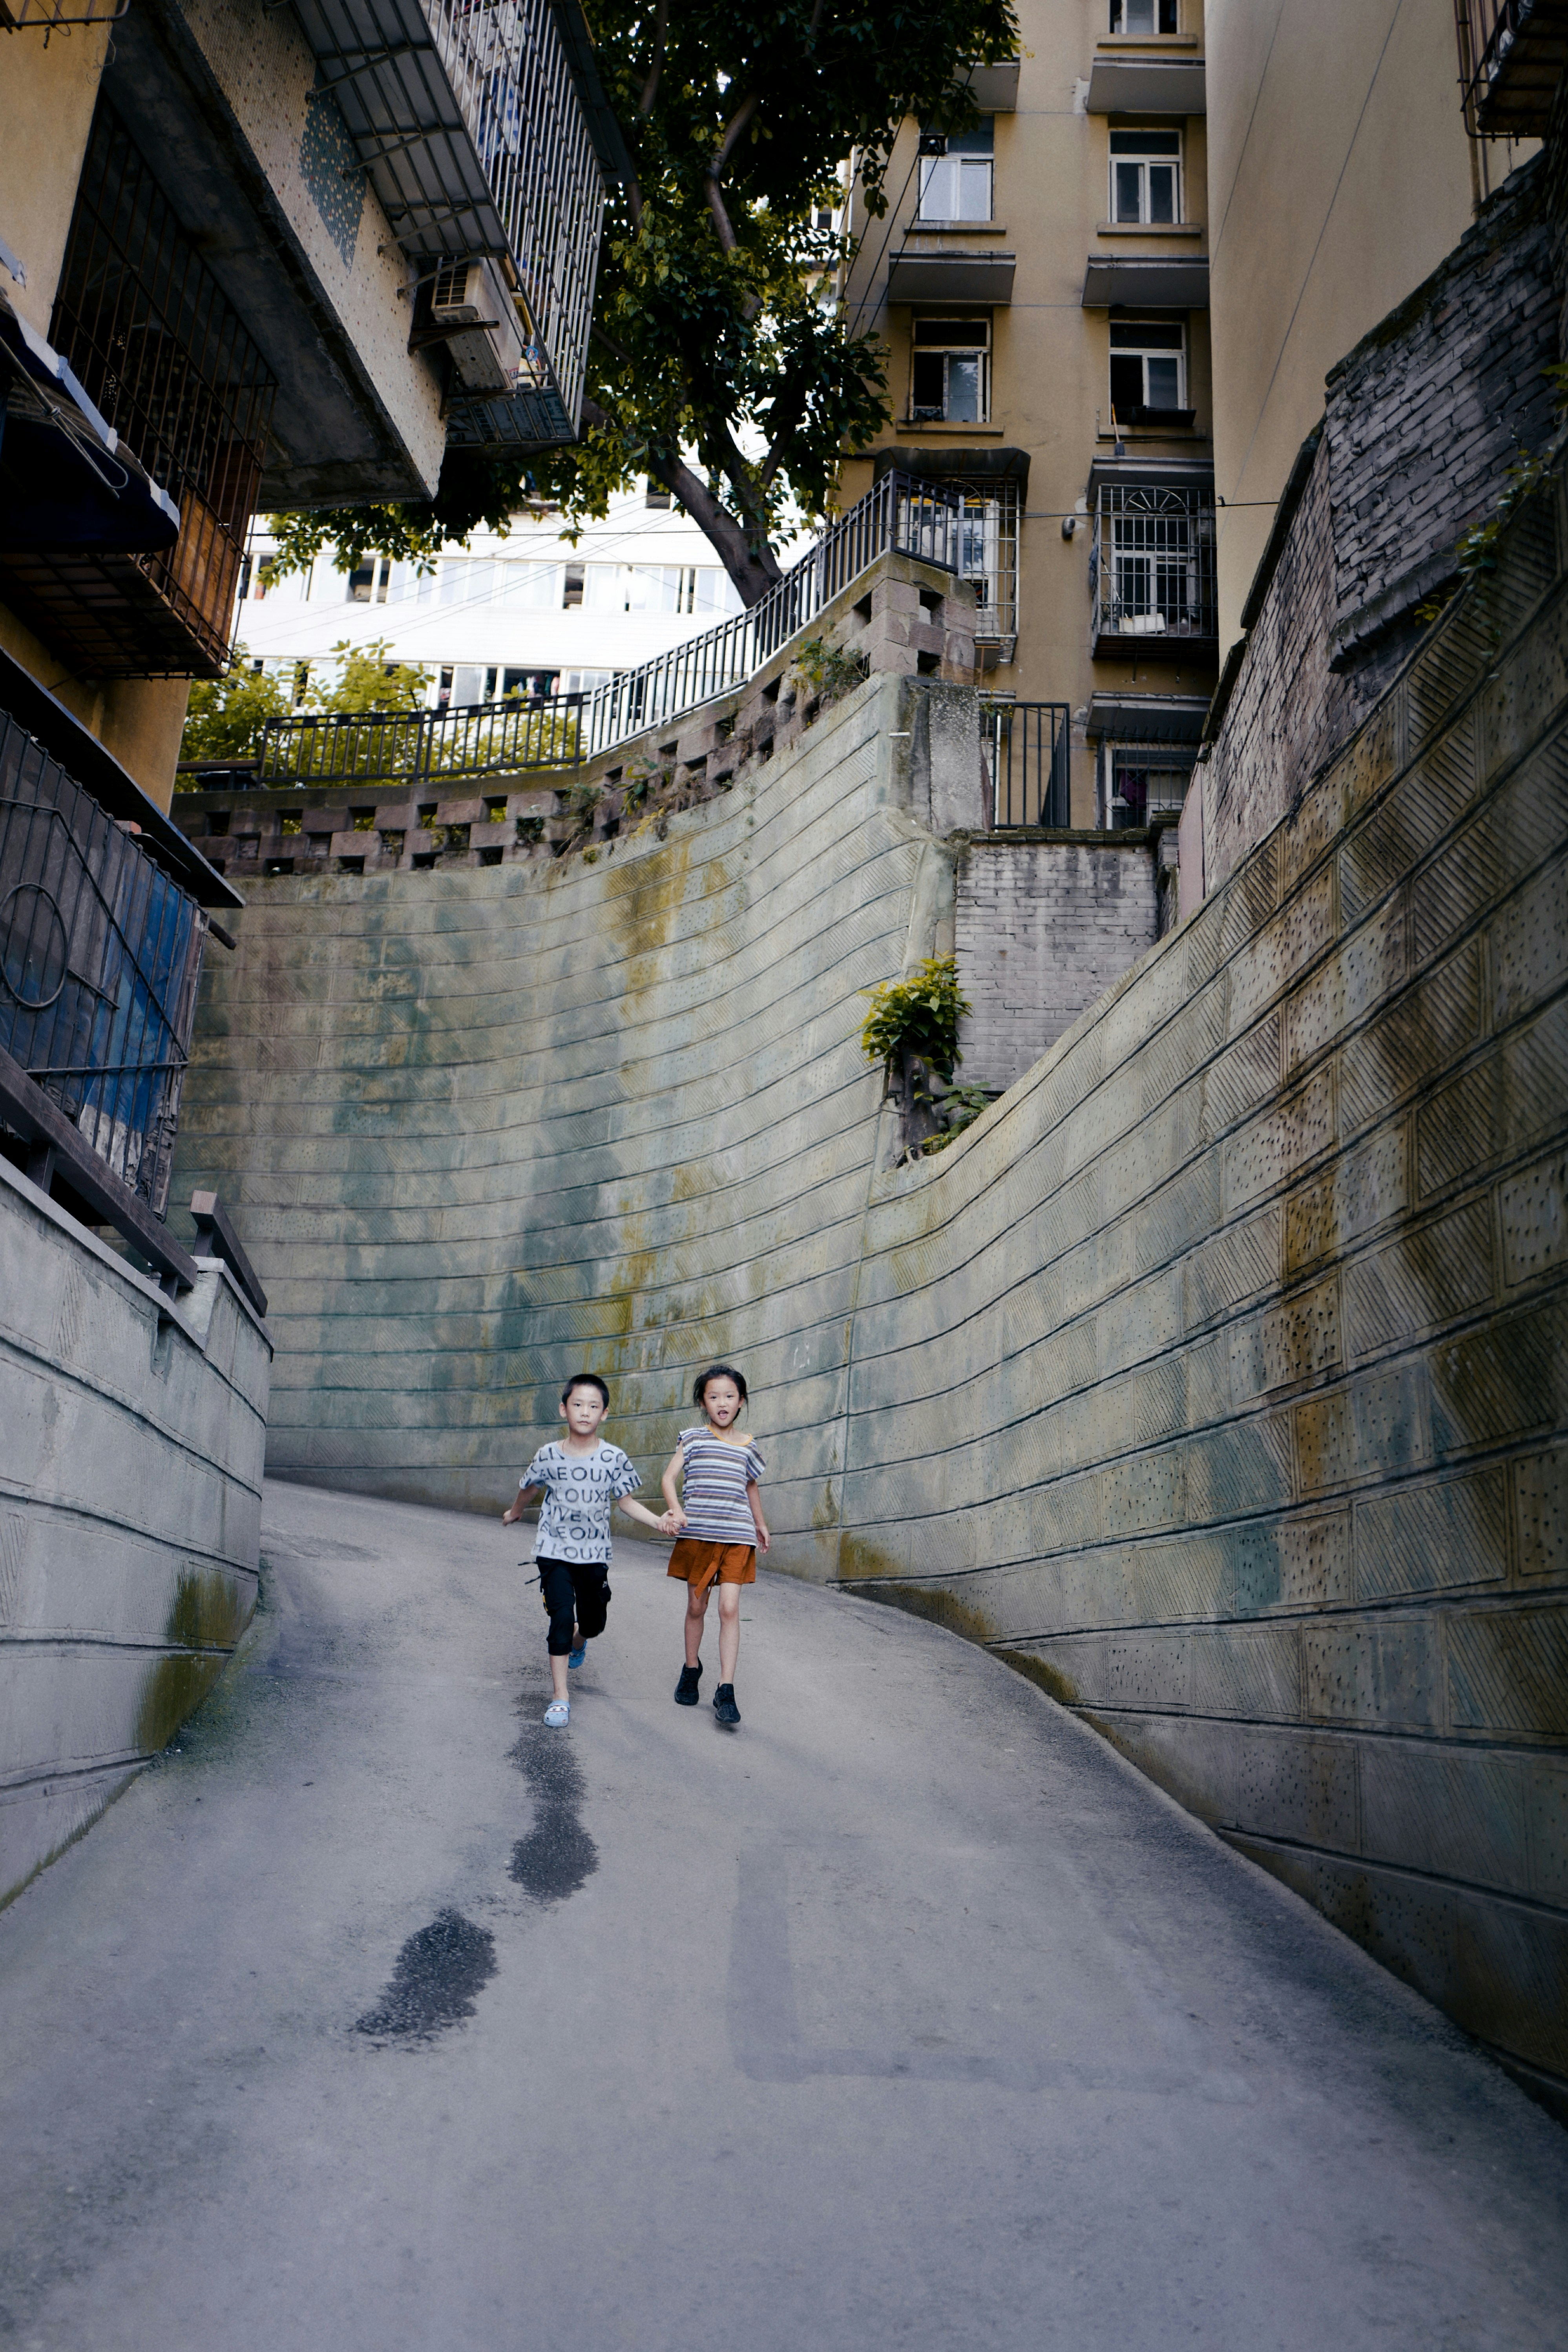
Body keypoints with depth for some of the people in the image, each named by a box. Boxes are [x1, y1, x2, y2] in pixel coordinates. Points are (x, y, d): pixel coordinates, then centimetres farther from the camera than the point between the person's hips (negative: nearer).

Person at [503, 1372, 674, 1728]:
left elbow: (625, 1501, 0)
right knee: (562, 1616, -17)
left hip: (594, 1555, 2)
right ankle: (559, 1697, -8)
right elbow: (529, 1488, 13)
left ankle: (576, 1643, 52)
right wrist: (515, 1512, 30)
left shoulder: (613, 1458, -7)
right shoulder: (549, 1456, -7)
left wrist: (658, 1520, -14)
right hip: (554, 1552, -2)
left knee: (594, 1623, 15)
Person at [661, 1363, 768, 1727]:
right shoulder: (693, 1438, 1)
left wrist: (761, 1523, 32)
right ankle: (691, 1668, 35)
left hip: (737, 1536, 1)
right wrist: (676, 1510, -24)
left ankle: (726, 1690, -7)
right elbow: (669, 1477, -7)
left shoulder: (747, 1446, 8)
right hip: (697, 1534, -1)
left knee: (730, 1609, -8)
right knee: (696, 1607, 11)